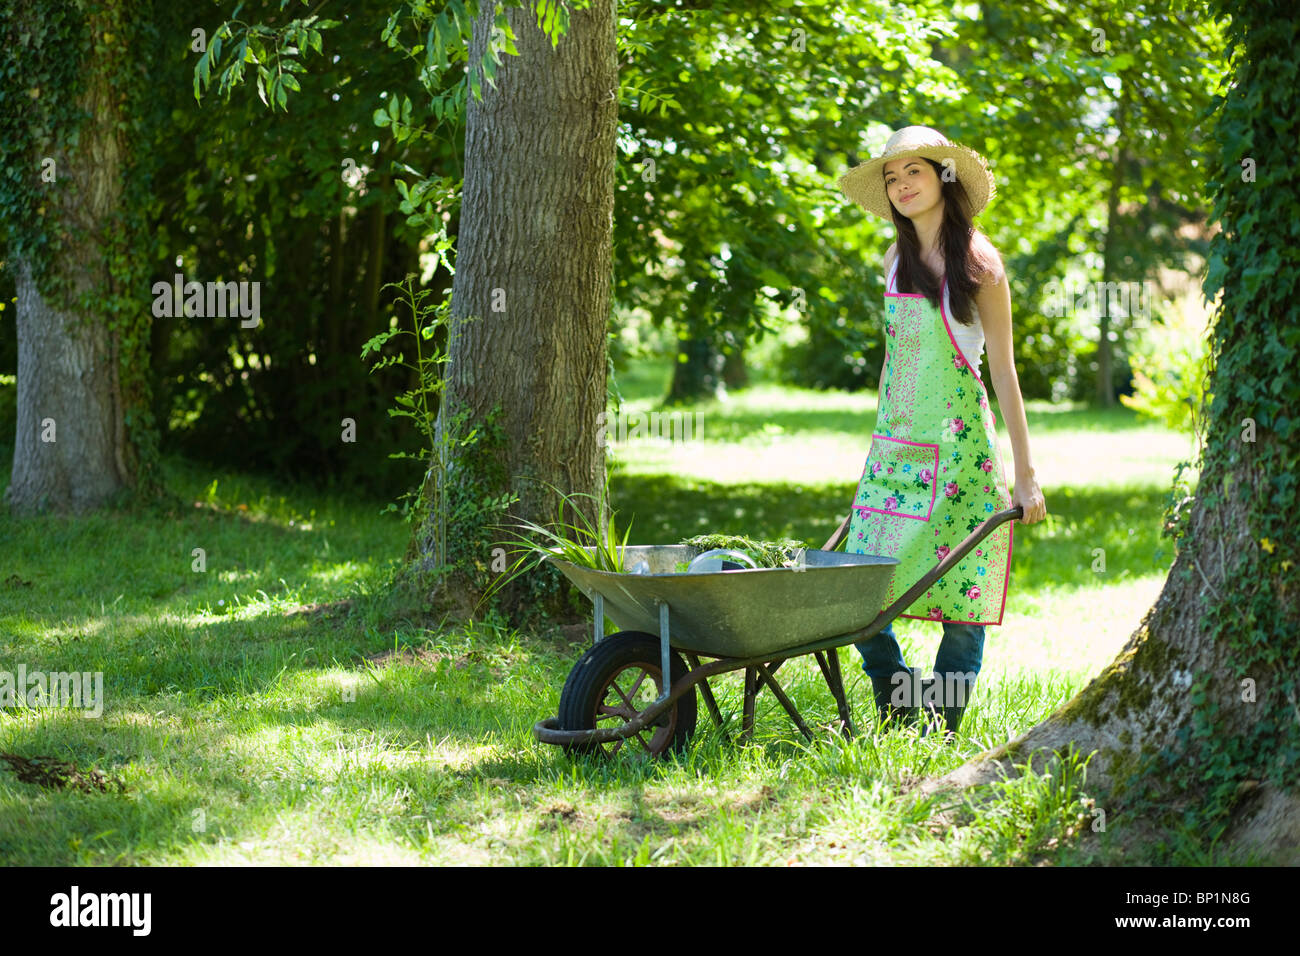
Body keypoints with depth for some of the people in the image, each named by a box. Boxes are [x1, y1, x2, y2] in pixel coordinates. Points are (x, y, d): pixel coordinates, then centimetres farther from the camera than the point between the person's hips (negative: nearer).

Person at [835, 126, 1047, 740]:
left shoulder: (977, 262, -4)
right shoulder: (897, 261, 12)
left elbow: (1002, 371, -4)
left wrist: (1025, 473, -6)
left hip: (960, 446, -5)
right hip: (896, 445, 5)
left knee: (960, 589, -4)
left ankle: (943, 725, 5)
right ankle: (896, 713, 15)